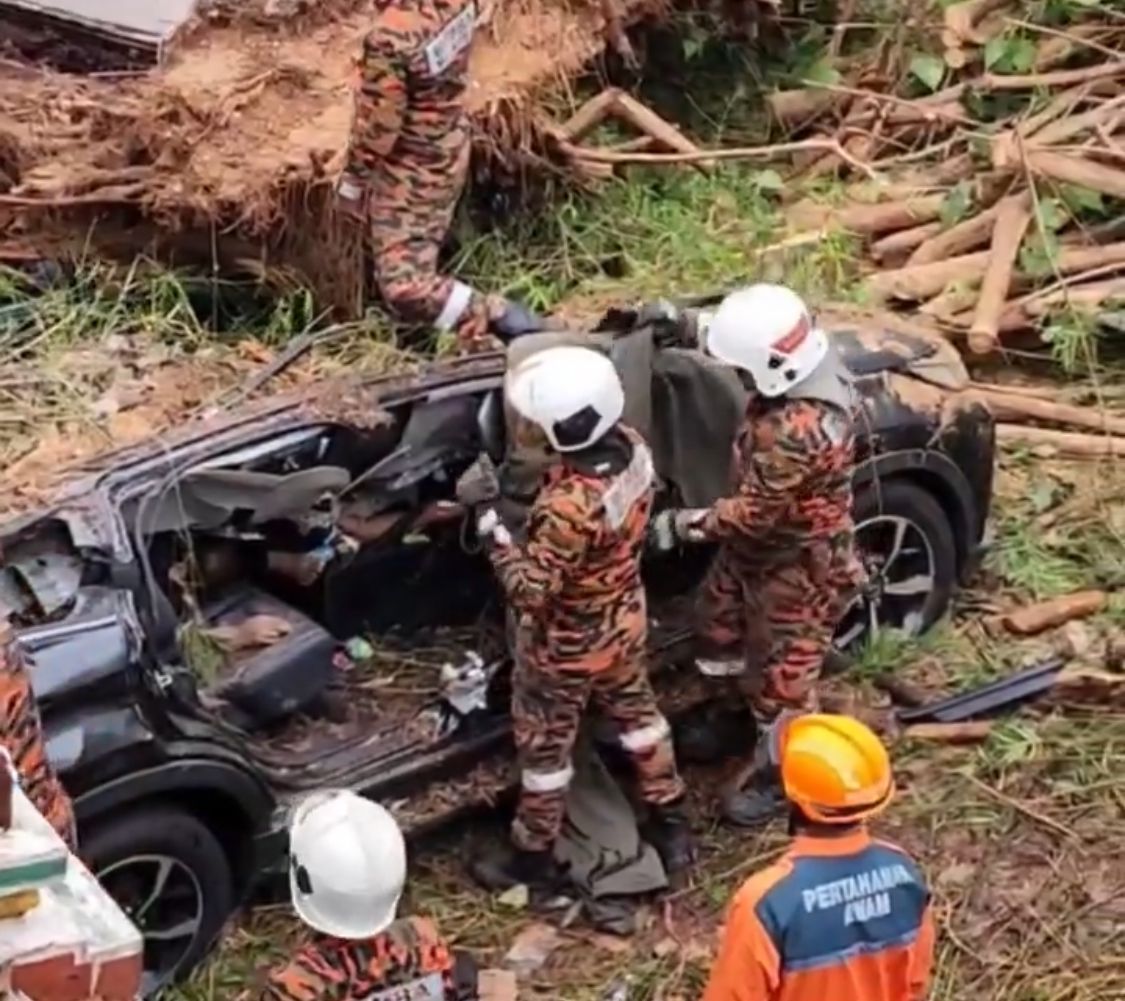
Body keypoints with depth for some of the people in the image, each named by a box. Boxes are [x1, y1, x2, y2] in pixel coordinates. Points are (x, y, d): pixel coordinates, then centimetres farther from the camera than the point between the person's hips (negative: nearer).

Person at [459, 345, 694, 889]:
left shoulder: (568, 508, -41)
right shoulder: (631, 445, -16)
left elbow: (530, 591, -33)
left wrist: (488, 519, -32)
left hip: (567, 645, -7)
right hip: (623, 620, 7)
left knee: (543, 744, 16)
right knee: (636, 710, 29)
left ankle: (533, 856, 36)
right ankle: (671, 823, 47)